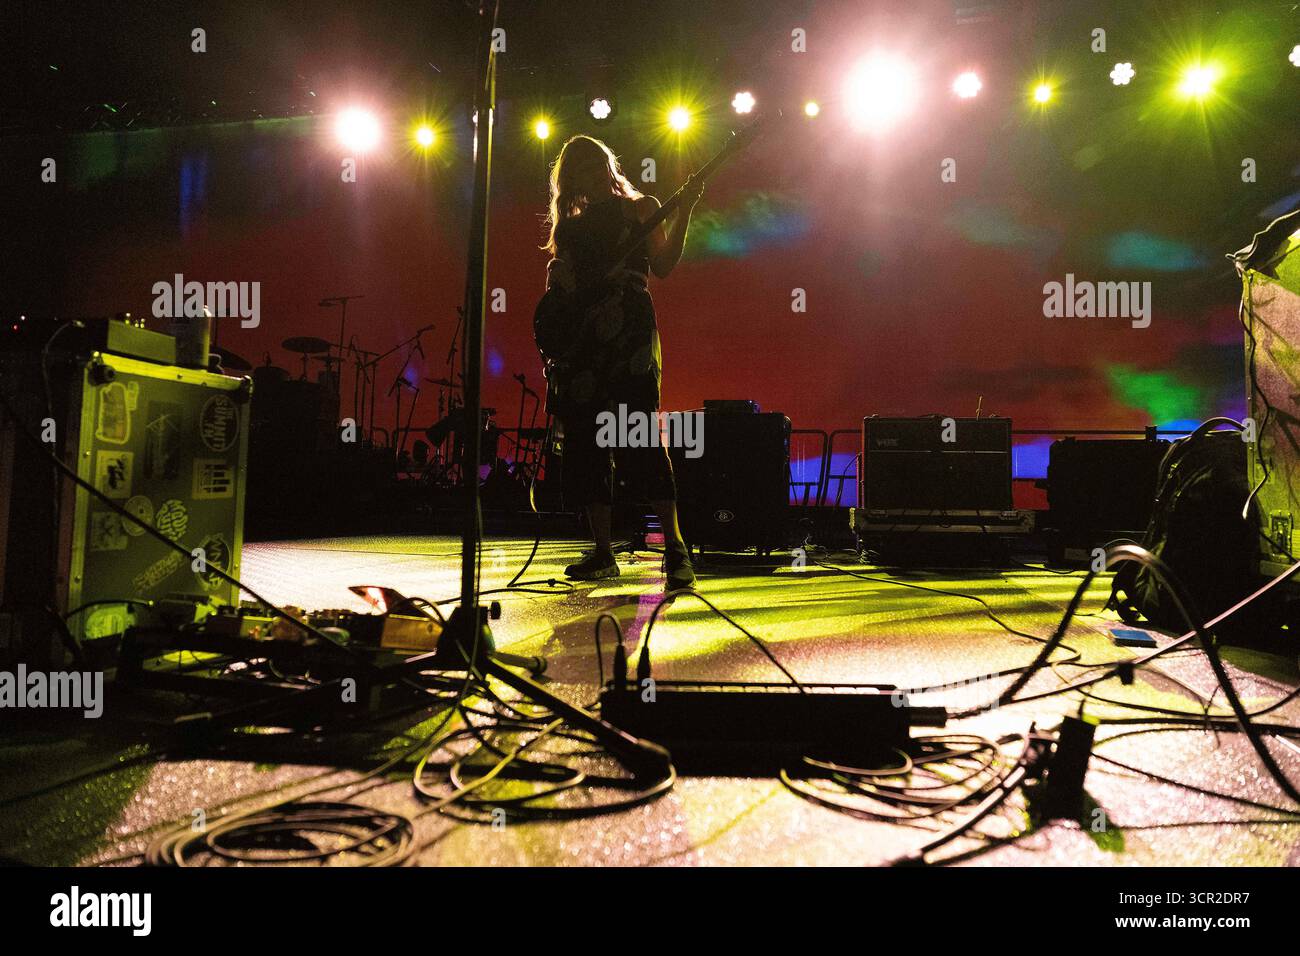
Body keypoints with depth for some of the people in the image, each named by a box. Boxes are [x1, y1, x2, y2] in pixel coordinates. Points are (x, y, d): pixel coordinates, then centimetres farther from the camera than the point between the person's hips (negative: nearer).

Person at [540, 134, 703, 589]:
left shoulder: (639, 207, 13)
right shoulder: (569, 225, 24)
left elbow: (663, 265, 0)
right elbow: (556, 270, 22)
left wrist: (684, 210, -10)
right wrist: (558, 276, -1)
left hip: (627, 329, -5)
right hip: (580, 334, 5)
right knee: (587, 441, 1)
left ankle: (674, 547, -13)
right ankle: (602, 553, 7)